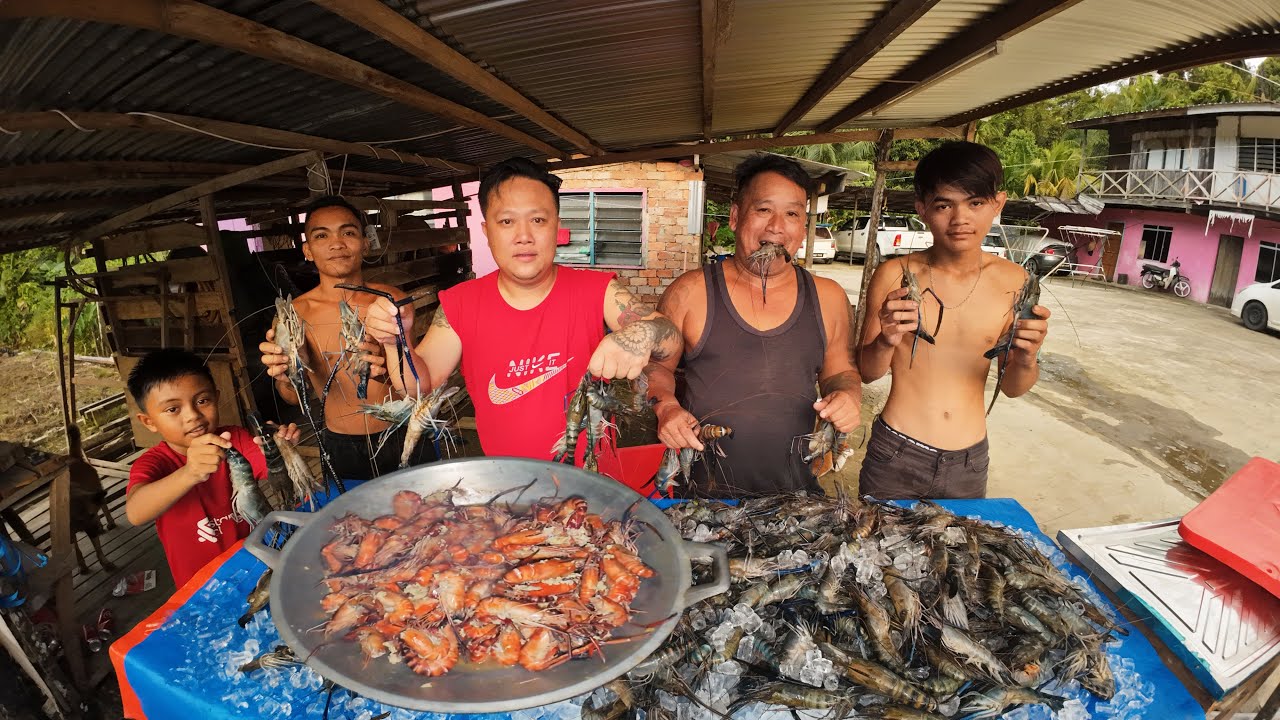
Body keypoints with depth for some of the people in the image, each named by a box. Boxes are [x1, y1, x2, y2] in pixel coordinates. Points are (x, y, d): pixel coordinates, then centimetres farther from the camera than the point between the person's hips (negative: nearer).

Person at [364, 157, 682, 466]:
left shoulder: (597, 292, -5)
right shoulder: (461, 304, 0)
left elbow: (672, 340, -13)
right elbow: (422, 386, 2)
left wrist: (645, 332, -36)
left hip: (589, 472, 0)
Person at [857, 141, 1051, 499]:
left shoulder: (1013, 281, -4)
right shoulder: (895, 275, -11)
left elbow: (1012, 388, 5)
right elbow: (867, 372, -4)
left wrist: (1026, 359, -15)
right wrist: (886, 342, -23)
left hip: (969, 462, 2)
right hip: (896, 456, -2)